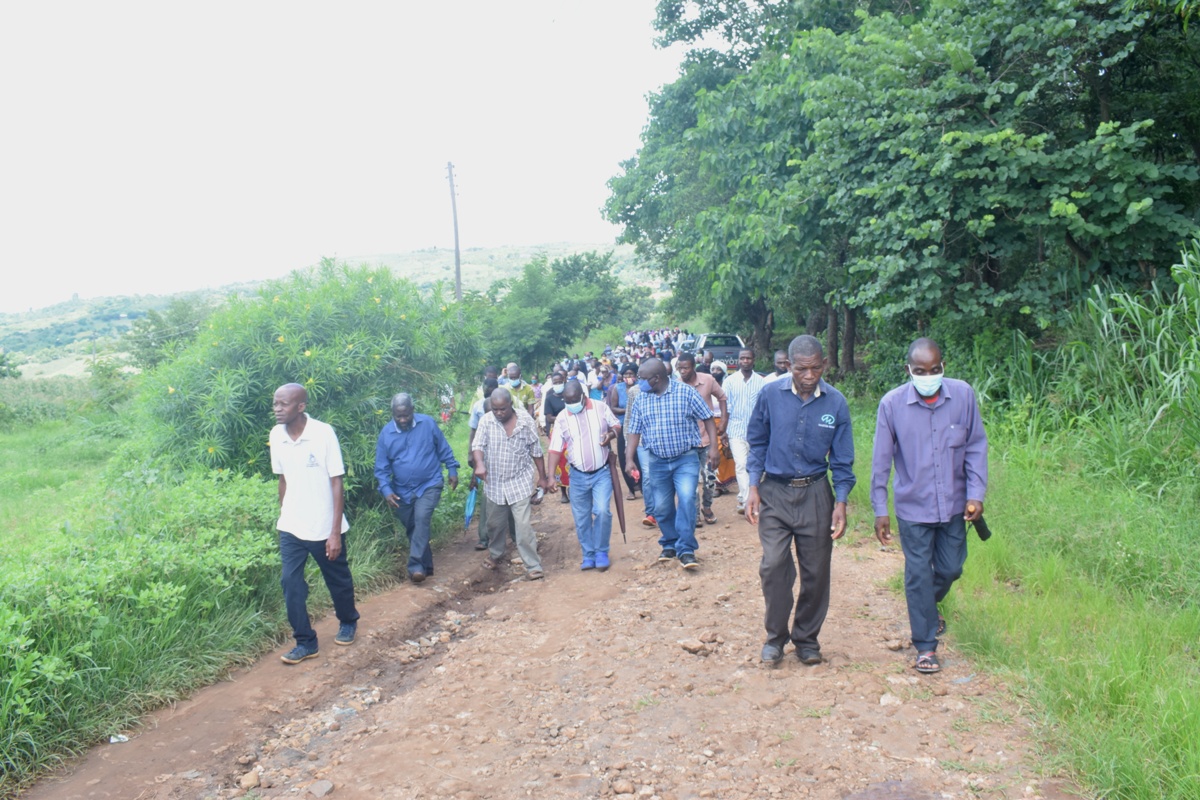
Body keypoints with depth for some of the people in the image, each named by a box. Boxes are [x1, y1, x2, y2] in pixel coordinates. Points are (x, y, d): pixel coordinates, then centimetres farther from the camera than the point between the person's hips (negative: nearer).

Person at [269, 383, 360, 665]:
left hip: (324, 527, -3)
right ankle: (305, 642, 11)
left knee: (338, 580, 14)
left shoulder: (324, 433, -18)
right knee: (290, 582, -3)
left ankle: (348, 622, 39)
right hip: (290, 528, 4)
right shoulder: (276, 436, -4)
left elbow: (337, 484, -15)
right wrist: (283, 515, 12)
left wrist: (335, 532, -17)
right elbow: (283, 479, 9)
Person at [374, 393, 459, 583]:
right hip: (402, 491, 3)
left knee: (422, 519, -23)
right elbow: (381, 467, -4)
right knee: (412, 529, 11)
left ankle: (416, 566, -22)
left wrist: (452, 470, 4)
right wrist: (386, 490, -16)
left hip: (429, 484, -3)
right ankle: (426, 566, 25)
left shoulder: (428, 423, -9)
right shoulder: (386, 433, -7)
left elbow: (444, 449, 4)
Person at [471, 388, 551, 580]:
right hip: (494, 483, 3)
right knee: (495, 523, 18)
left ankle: (533, 566, -1)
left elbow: (536, 451, -1)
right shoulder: (486, 421, -7)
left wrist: (542, 477, 4)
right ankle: (495, 554, 44)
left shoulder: (526, 421, -9)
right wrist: (479, 464, -39)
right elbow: (477, 445, -19)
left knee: (523, 525, -9)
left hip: (519, 482, -3)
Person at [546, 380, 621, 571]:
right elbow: (555, 449, -3)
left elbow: (617, 426, 7)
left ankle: (601, 552, 6)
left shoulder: (601, 408, -5)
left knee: (602, 511, -14)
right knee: (581, 518, 6)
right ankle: (588, 555, 23)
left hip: (602, 472, -2)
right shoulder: (562, 418, -3)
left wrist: (612, 433, -18)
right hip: (578, 476, 2)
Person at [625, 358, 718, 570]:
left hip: (686, 459, -4)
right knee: (662, 507, 10)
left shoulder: (685, 391, -9)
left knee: (687, 500, -20)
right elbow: (635, 431, 8)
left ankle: (686, 549, -10)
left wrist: (713, 447, -10)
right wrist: (629, 458, 0)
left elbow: (707, 419, -4)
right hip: (657, 461, 4)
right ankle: (669, 545, 31)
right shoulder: (641, 399, 3)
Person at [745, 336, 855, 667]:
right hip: (775, 492, -1)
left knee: (816, 571, 6)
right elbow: (757, 443, 5)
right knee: (774, 565, -9)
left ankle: (807, 638, 25)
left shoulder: (836, 402, -4)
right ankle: (775, 636, 11)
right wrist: (753, 487, -3)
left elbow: (842, 459, 3)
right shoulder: (770, 394, -6)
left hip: (815, 494, 1)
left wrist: (840, 502, -6)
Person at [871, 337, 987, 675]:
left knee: (951, 568, 16)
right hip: (913, 507, -2)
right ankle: (925, 645, 20)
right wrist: (880, 510, -5)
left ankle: (929, 605, 48)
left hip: (954, 504, 2)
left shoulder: (963, 395, -9)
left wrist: (976, 493, -6)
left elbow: (976, 446, 1)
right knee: (918, 575, 5)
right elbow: (881, 460, -6)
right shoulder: (892, 403, -12)